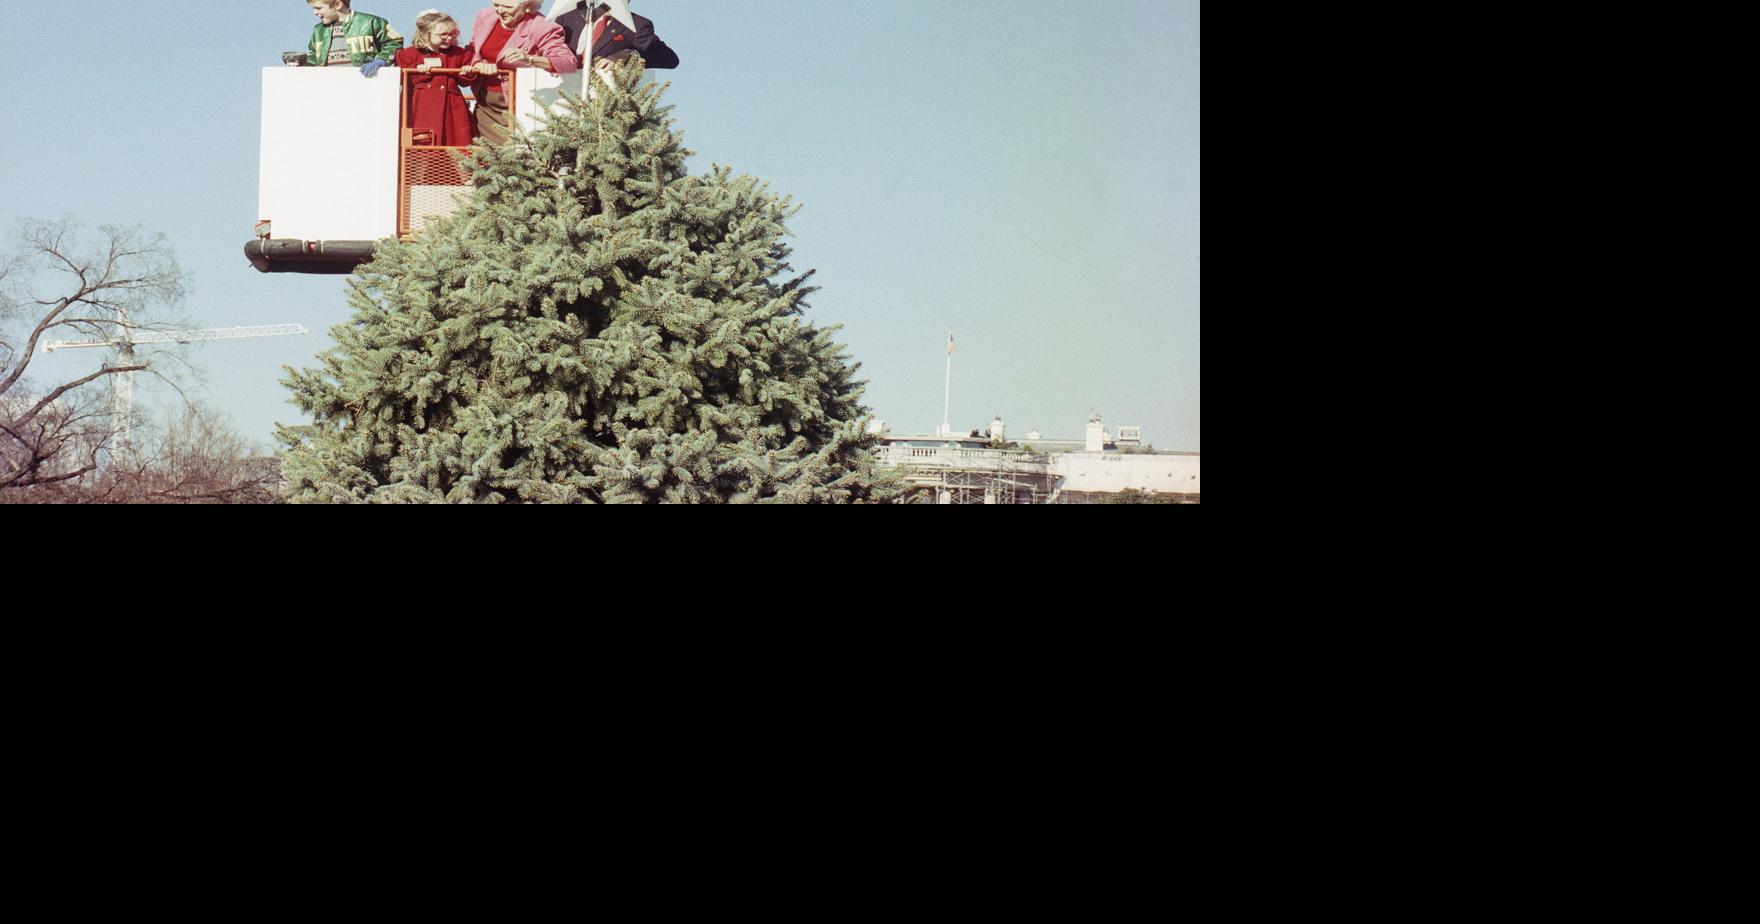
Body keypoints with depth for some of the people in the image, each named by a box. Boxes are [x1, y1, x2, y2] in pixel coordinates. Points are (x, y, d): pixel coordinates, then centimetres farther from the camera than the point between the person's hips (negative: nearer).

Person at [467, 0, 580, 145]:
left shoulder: (541, 28, -16)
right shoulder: (485, 17, 2)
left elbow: (570, 63, -25)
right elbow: (471, 52, 12)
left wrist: (529, 59, -38)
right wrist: (478, 64, -13)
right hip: (484, 105, 6)